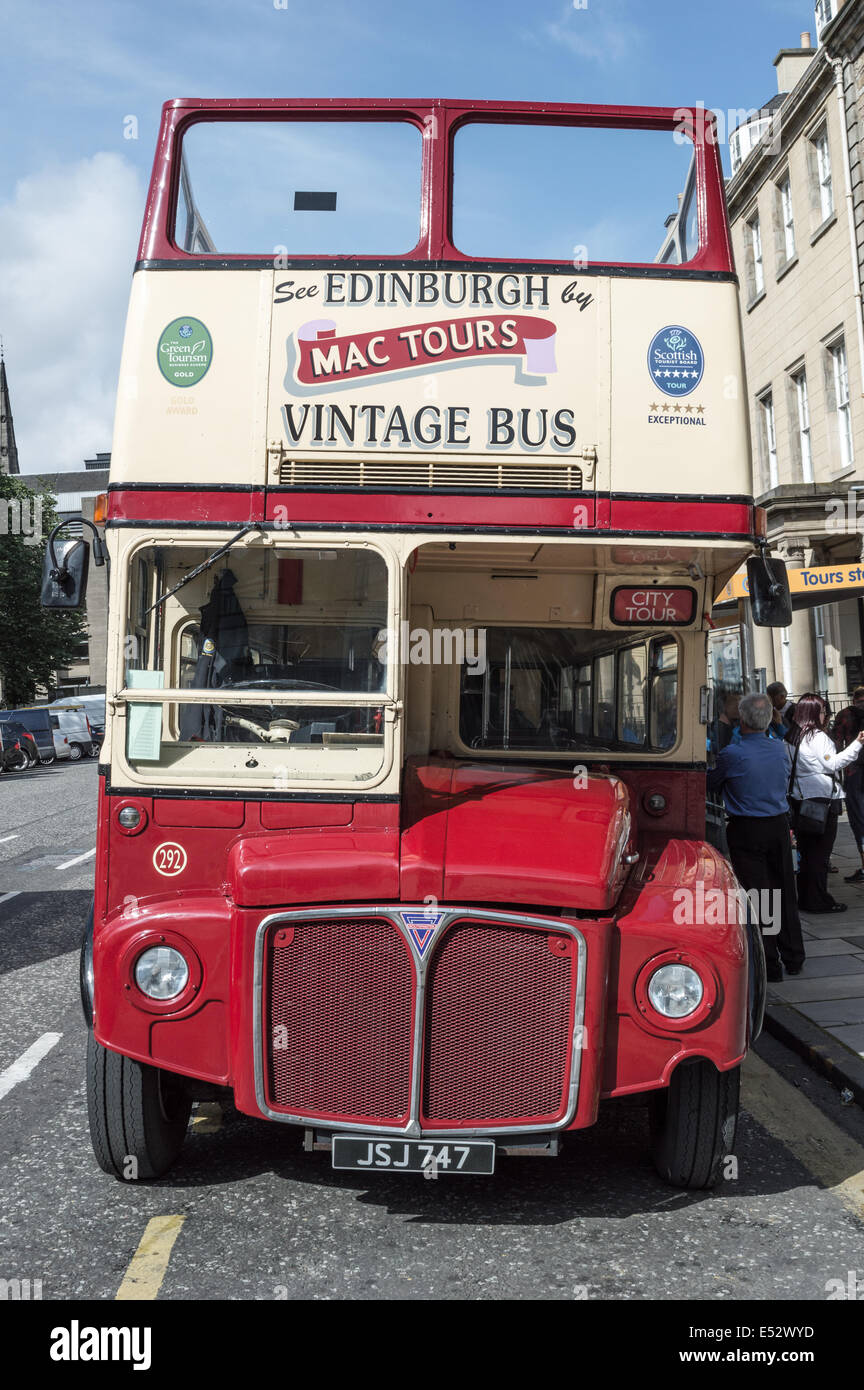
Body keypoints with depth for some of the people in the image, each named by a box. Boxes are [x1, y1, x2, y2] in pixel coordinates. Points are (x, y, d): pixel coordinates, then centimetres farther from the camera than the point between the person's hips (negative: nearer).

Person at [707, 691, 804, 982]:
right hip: (779, 826, 5)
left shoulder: (733, 754, -16)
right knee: (784, 892, 14)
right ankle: (793, 958, 25)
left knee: (756, 895, 2)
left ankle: (769, 964, 6)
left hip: (746, 830, -5)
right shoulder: (782, 749, 0)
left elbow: (711, 784, -1)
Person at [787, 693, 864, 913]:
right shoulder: (817, 736, -12)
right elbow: (833, 764, -15)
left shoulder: (793, 736, 10)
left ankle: (805, 899, 17)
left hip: (799, 799, 8)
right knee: (820, 852, -2)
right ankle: (819, 900, 1)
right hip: (822, 798, -8)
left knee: (805, 851, 12)